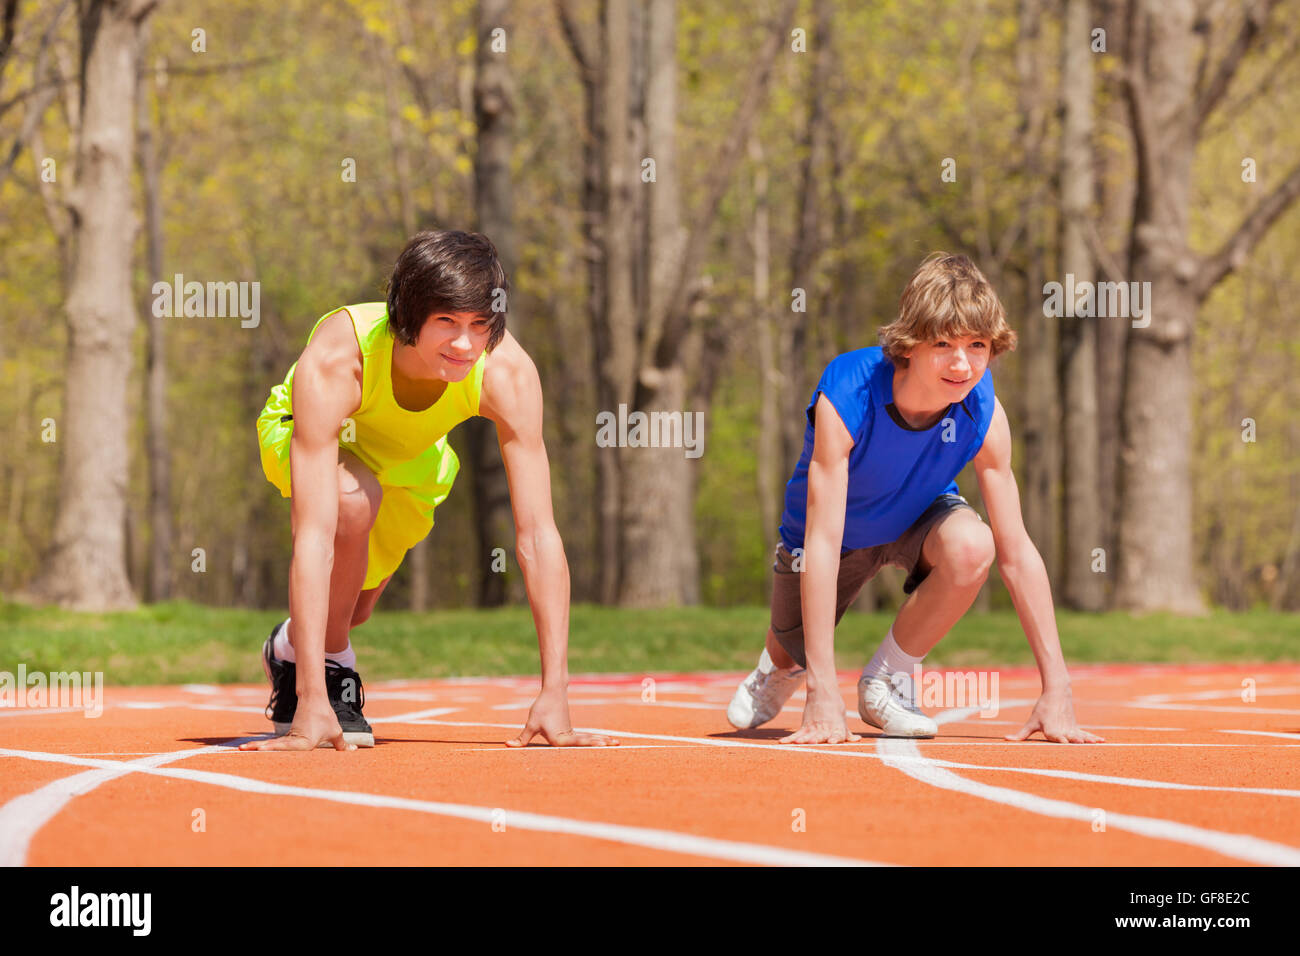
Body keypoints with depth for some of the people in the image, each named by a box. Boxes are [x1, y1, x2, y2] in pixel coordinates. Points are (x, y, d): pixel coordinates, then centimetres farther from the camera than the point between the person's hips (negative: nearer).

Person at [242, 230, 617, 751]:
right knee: (353, 495, -34)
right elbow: (314, 536, -49)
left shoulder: (508, 373, -37)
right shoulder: (332, 362, -45)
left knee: (350, 608, 11)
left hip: (408, 457, 4)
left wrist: (555, 695, -42)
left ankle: (290, 650, 50)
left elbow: (538, 535, -36)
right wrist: (312, 705, -54)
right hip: (301, 436, -3)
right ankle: (325, 676, -10)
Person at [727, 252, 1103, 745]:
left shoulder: (983, 412, -30)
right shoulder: (845, 398, -39)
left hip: (918, 519, 1)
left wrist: (1056, 691, -29)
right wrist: (823, 692, -45)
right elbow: (823, 542, -41)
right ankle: (781, 667, 49)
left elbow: (1016, 552, -25)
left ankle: (887, 676, -8)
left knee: (971, 548, -32)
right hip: (833, 532, -1)